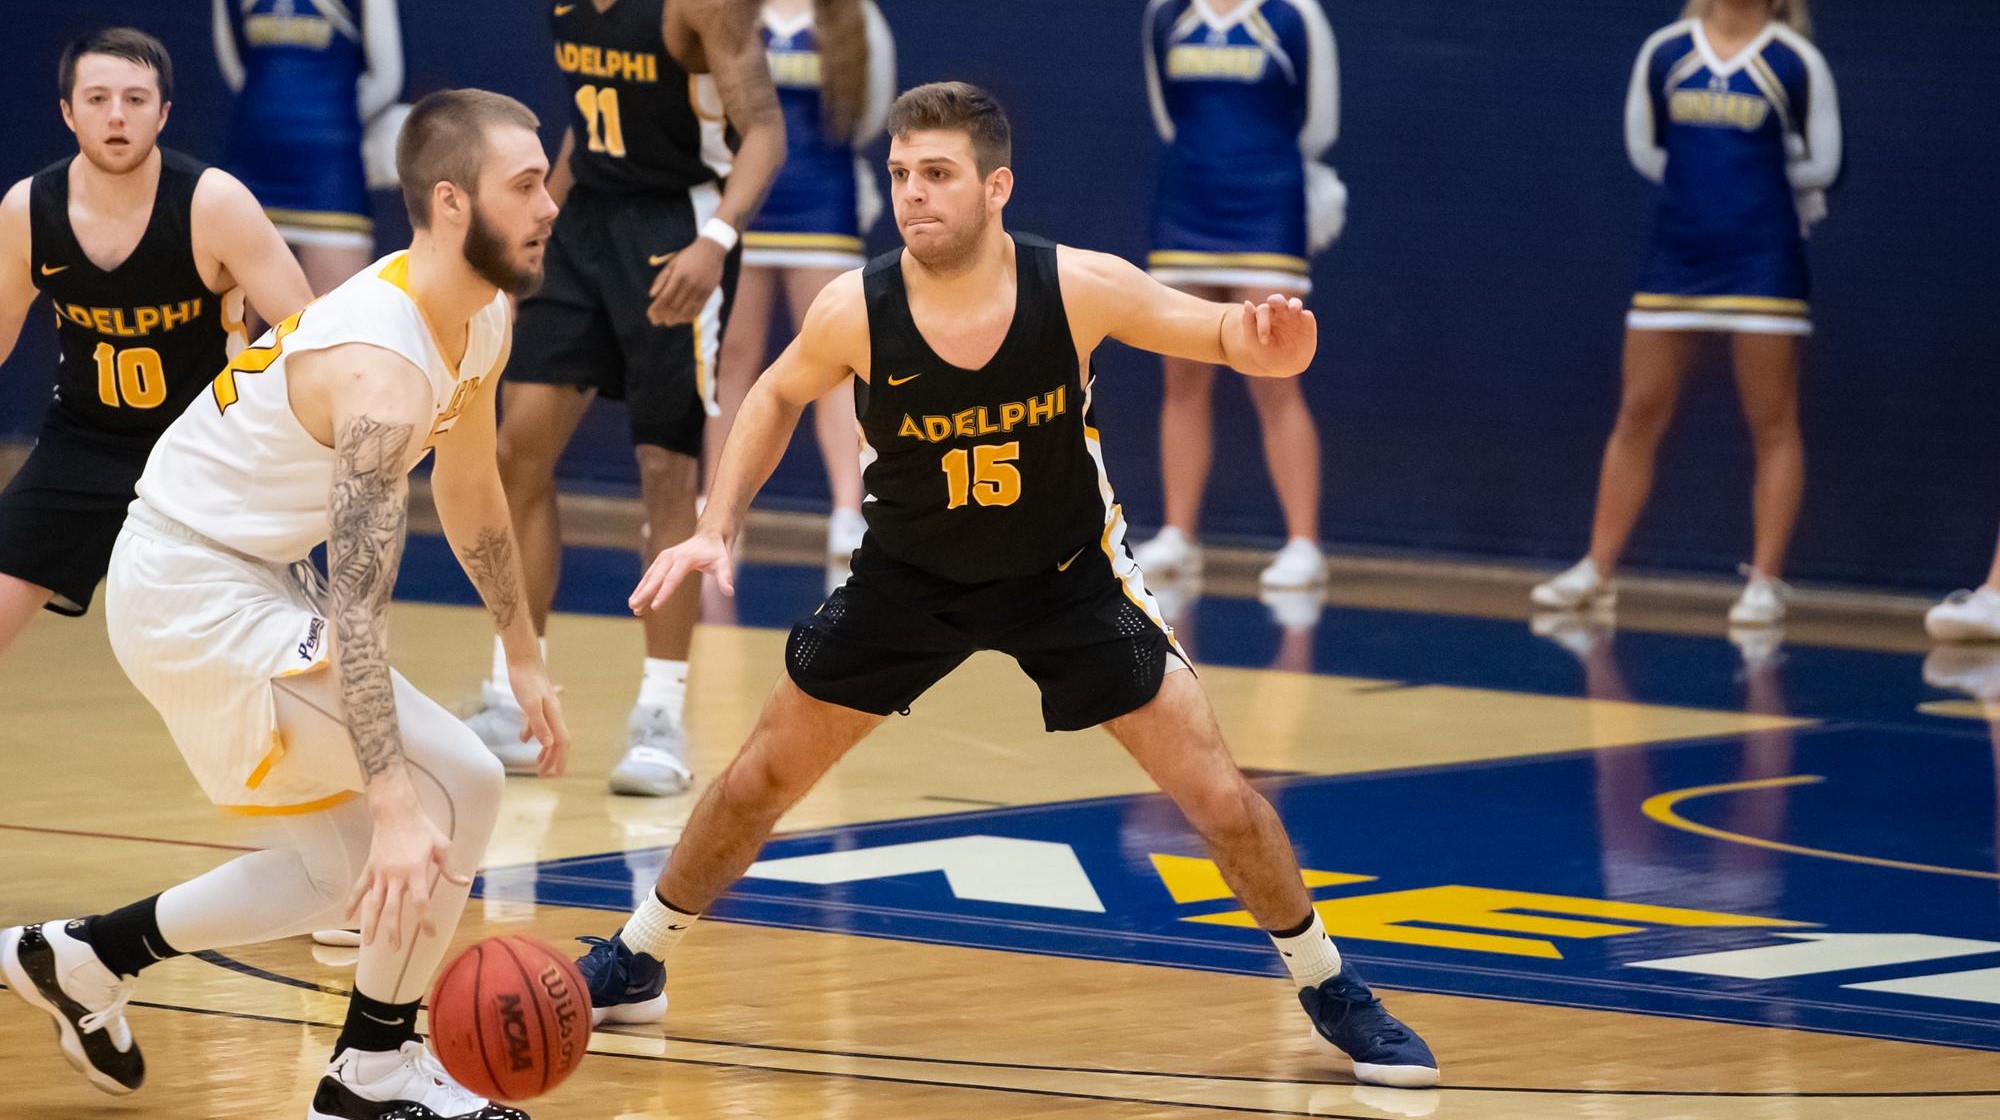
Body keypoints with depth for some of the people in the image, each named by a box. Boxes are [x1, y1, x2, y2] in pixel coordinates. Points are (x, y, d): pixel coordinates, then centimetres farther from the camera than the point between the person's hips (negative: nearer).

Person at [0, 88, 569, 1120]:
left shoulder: (480, 321, 0)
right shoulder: (380, 366, -29)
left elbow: (469, 491, 20)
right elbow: (356, 607, -36)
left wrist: (523, 656, 22)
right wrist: (395, 803, -42)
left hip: (250, 578, 10)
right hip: (192, 587, -10)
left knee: (355, 869, 15)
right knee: (456, 785, -15)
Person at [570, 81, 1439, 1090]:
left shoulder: (1079, 288, -26)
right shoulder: (855, 309, -22)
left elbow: (1226, 336, -15)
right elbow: (777, 399, 0)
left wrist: (1268, 344, -39)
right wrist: (717, 529, -9)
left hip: (1068, 576, -1)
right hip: (908, 577, 1)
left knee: (1218, 797, -6)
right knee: (761, 778, 6)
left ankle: (1328, 987, 16)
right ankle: (633, 966, 27)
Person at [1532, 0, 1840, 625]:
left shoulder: (1795, 63, -4)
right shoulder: (1665, 53, 4)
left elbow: (1821, 164, 2)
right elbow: (1643, 146, 12)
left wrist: (1758, 187, 5)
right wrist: (1702, 183, 6)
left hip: (1764, 261, -3)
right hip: (1676, 251, 3)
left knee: (1772, 423, 0)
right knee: (1639, 414, 5)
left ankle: (1765, 581, 4)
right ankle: (1598, 571, 11)